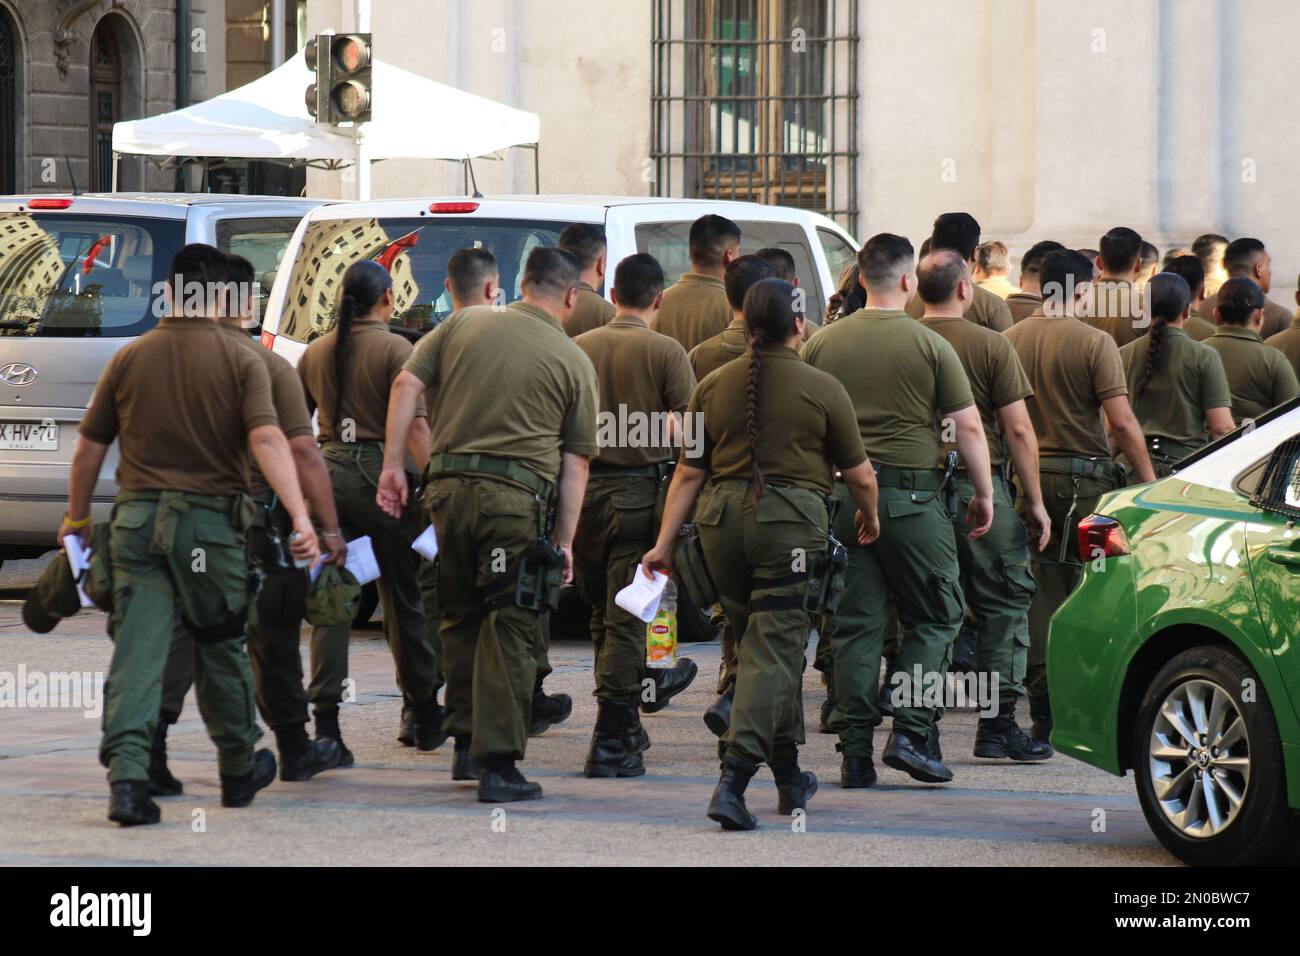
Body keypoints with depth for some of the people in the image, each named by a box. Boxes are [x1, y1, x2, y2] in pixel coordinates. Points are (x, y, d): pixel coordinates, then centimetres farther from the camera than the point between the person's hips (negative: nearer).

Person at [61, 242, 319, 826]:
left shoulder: (130, 358, 4)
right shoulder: (240, 361, -3)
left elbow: (90, 446, 9)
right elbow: (266, 439, -16)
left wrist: (77, 516, 23)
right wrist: (300, 517, -21)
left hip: (137, 518, 1)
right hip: (212, 522, -1)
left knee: (136, 650, -4)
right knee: (221, 647, 15)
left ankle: (127, 776, -19)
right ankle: (239, 770, 29)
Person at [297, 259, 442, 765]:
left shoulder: (316, 353, 9)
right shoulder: (395, 349, -6)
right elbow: (414, 427, -14)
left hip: (329, 472, 3)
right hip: (382, 475, -3)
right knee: (403, 598, 10)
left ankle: (325, 721, -9)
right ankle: (423, 714, 22)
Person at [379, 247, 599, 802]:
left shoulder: (465, 324, 11)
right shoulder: (573, 361, 5)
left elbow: (407, 385, 4)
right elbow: (575, 463, 4)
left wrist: (393, 463, 8)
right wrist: (565, 541, 8)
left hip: (448, 486, 3)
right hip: (519, 496, -3)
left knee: (460, 619, 18)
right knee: (510, 632, 1)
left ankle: (465, 744, 23)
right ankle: (497, 764, -2)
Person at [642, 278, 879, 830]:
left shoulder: (714, 386, 7)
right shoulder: (822, 390, -2)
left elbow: (689, 473, 8)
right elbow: (860, 476, 3)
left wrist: (664, 542, 13)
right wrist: (869, 518, 23)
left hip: (721, 518, 4)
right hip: (791, 521, -4)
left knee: (759, 643, 17)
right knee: (773, 652, -4)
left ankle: (789, 778, 28)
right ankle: (733, 780, -17)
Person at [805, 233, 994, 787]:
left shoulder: (823, 344, 5)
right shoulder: (928, 345, -4)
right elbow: (968, 427, -4)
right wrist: (984, 493, 6)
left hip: (841, 493, 4)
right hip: (910, 495, -3)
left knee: (854, 624, 6)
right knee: (934, 618, 7)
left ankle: (855, 750, 4)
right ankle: (911, 731, -4)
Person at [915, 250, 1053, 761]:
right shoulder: (991, 345, -7)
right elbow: (1018, 430, -8)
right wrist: (1035, 502, -3)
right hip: (980, 486, -3)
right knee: (1003, 603, 6)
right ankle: (998, 723, 3)